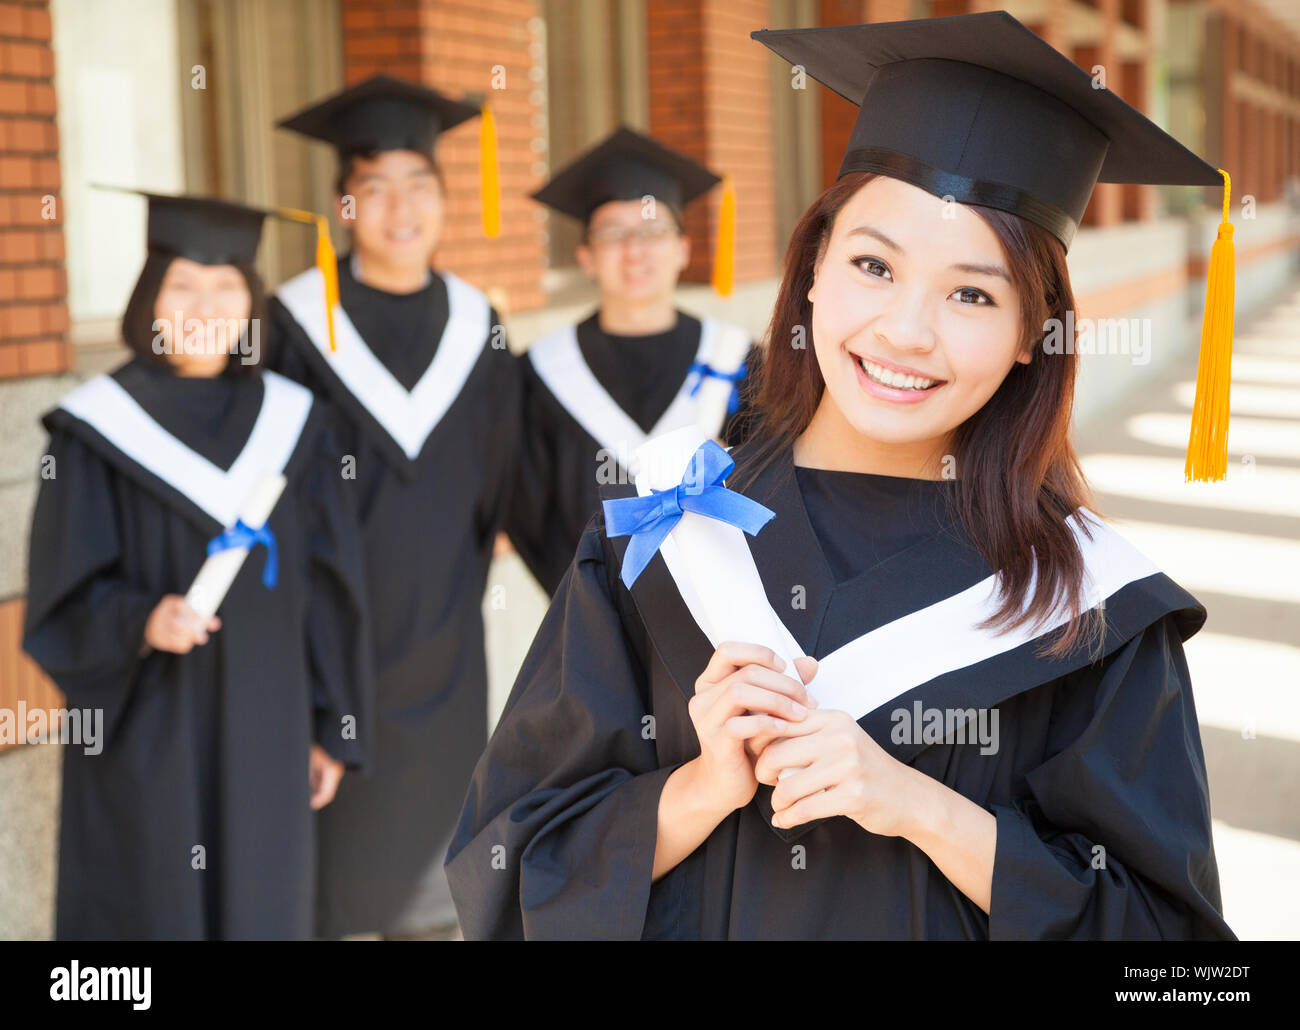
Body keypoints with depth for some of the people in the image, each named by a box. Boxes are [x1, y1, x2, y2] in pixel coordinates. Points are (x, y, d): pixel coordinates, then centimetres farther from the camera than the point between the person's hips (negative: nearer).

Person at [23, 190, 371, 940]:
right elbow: (66, 599, -6)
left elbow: (329, 592, 6)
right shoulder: (101, 429, -5)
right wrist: (141, 621, -26)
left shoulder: (291, 424, 3)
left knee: (262, 910, 10)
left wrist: (333, 729, 6)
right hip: (145, 734, -3)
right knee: (152, 913, 4)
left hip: (264, 730, 3)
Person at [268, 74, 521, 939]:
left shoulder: (476, 327, 3)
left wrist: (457, 597, 8)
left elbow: (493, 482, 10)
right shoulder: (299, 324, -9)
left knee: (428, 847, 14)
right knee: (326, 844, 4)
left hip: (440, 642, 4)